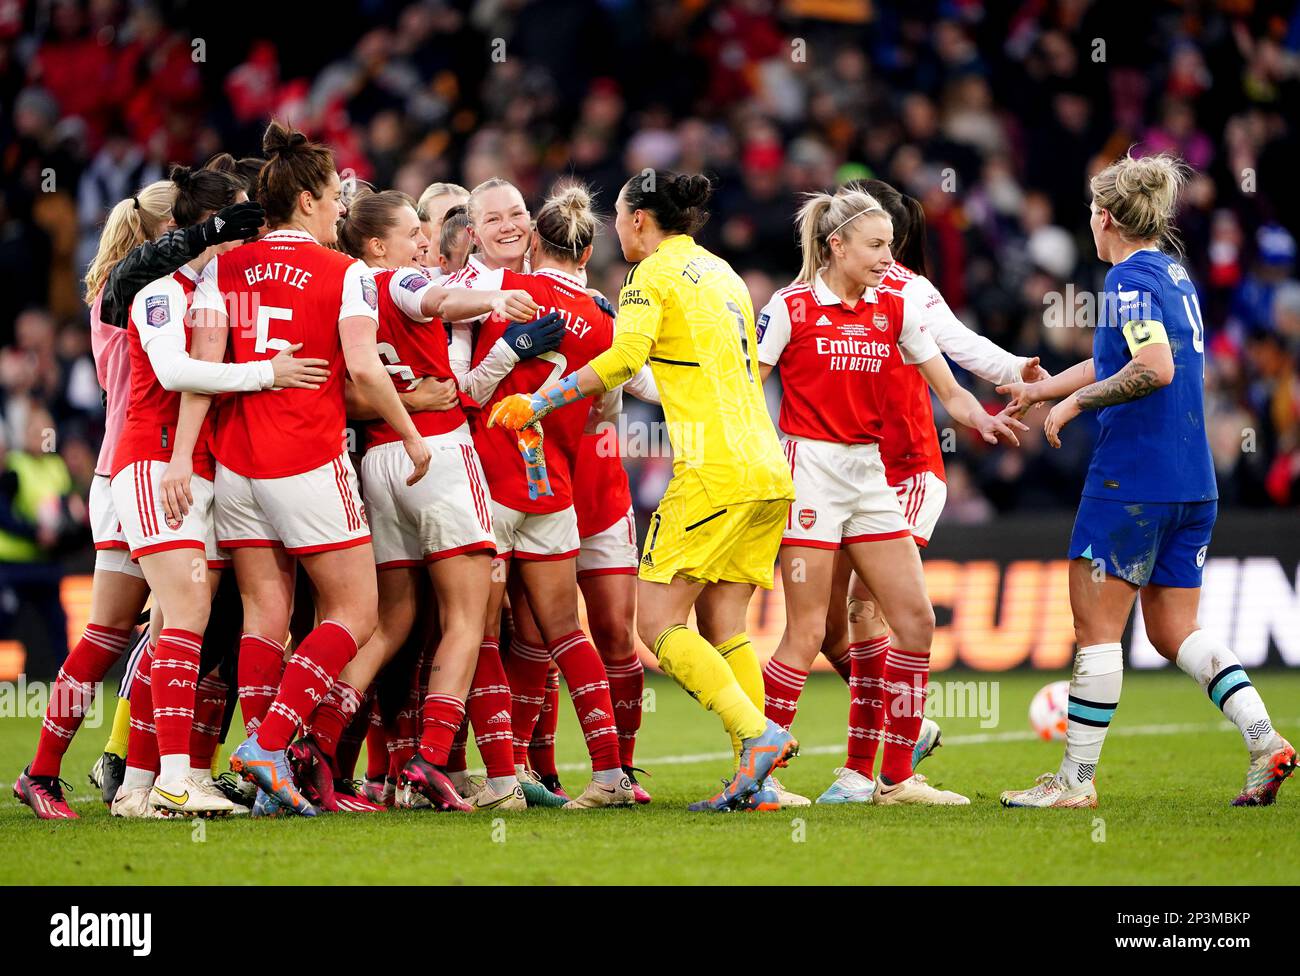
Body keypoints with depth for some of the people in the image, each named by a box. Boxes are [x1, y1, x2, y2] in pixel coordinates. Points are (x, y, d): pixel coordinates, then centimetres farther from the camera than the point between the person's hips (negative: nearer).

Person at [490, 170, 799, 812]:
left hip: (715, 471, -8)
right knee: (720, 626, 9)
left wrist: (538, 403, -15)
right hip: (768, 472, 8)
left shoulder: (655, 273, -3)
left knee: (658, 622, -7)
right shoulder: (723, 275, 22)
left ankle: (756, 733, -21)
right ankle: (757, 775, -1)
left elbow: (624, 356, -20)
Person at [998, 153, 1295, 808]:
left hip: (1131, 478, -9)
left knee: (1096, 626, 0)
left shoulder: (1131, 278, -12)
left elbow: (1155, 367, -26)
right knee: (1174, 631, 11)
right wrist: (1038, 390, 36)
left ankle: (1076, 779, 3)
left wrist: (1075, 402, -15)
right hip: (1193, 483, 9)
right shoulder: (1175, 273, 16)